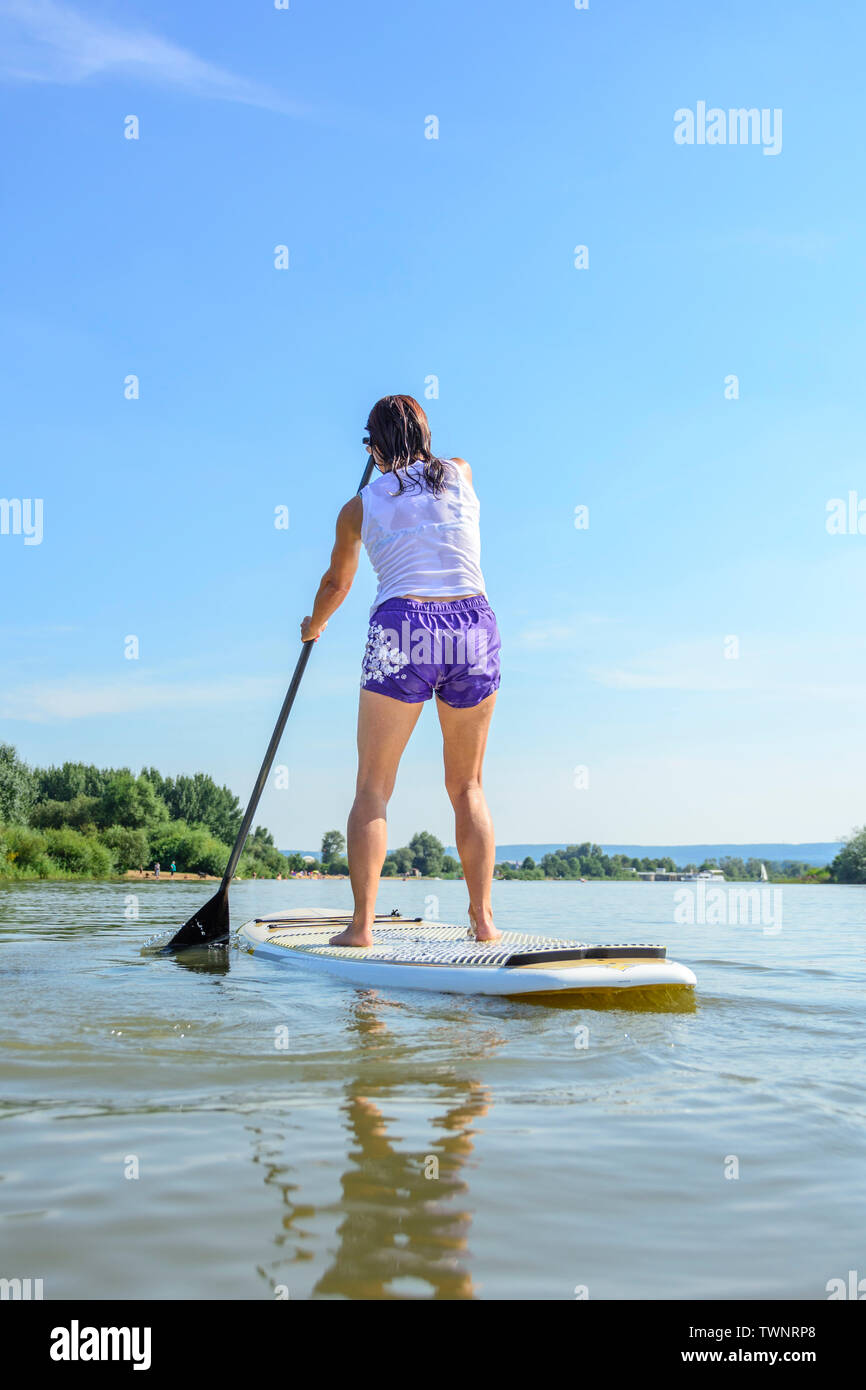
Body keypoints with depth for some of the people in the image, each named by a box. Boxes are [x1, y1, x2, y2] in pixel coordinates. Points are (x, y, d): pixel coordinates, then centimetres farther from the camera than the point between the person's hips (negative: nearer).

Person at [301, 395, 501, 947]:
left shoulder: (359, 508, 11)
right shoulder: (461, 474, 13)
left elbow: (337, 582, 26)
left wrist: (314, 625, 45)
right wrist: (408, 464, 59)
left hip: (402, 634, -2)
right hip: (476, 632, 2)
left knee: (373, 787, 6)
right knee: (467, 786, 14)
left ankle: (363, 923, -2)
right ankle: (484, 917, 9)